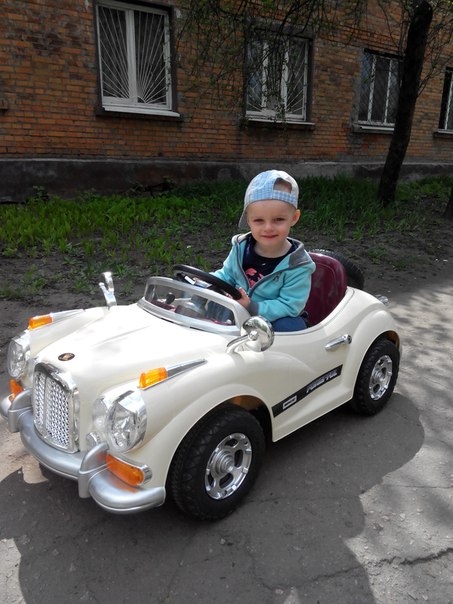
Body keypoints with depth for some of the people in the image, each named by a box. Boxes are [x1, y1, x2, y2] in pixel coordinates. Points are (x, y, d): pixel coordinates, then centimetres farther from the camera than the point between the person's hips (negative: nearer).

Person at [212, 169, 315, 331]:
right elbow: (226, 275, 11)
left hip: (274, 319, -4)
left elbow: (289, 306, -21)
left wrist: (253, 308, -33)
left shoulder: (297, 265, -19)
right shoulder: (241, 247, -4)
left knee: (292, 325, -33)